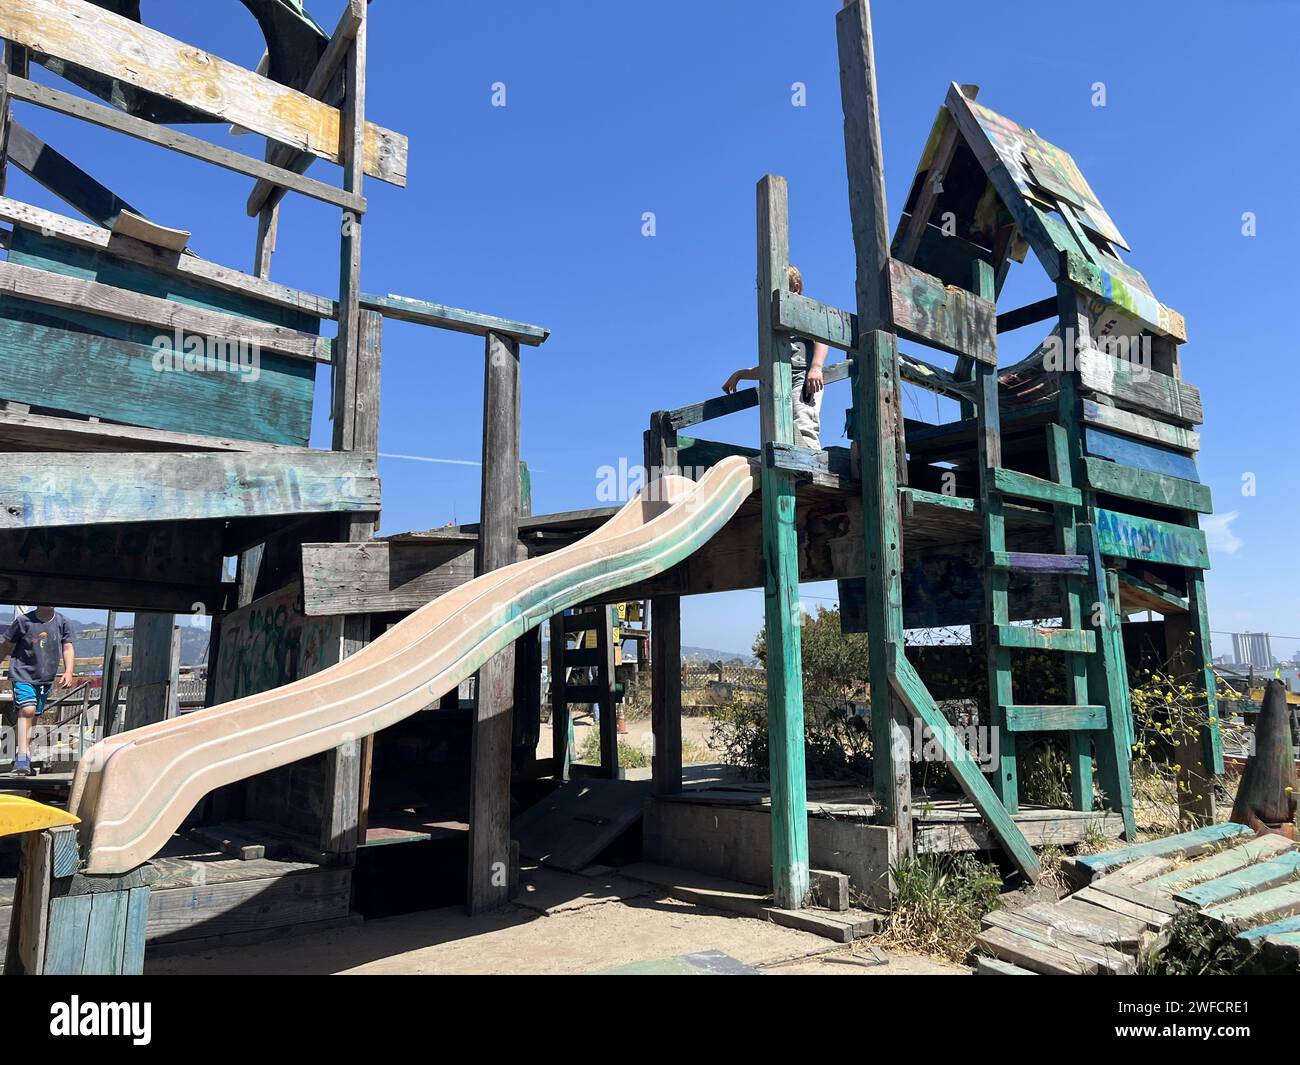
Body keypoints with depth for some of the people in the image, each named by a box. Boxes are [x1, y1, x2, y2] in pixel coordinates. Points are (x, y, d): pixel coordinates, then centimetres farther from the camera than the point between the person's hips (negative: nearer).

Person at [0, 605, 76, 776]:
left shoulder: (62, 623, 2)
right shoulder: (23, 621, -5)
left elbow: (68, 648, 1)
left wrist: (68, 672, -10)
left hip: (46, 678, 4)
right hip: (23, 674, -4)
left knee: (32, 716, 13)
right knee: (27, 710, -21)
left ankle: (22, 755, 27)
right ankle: (22, 755, -22)